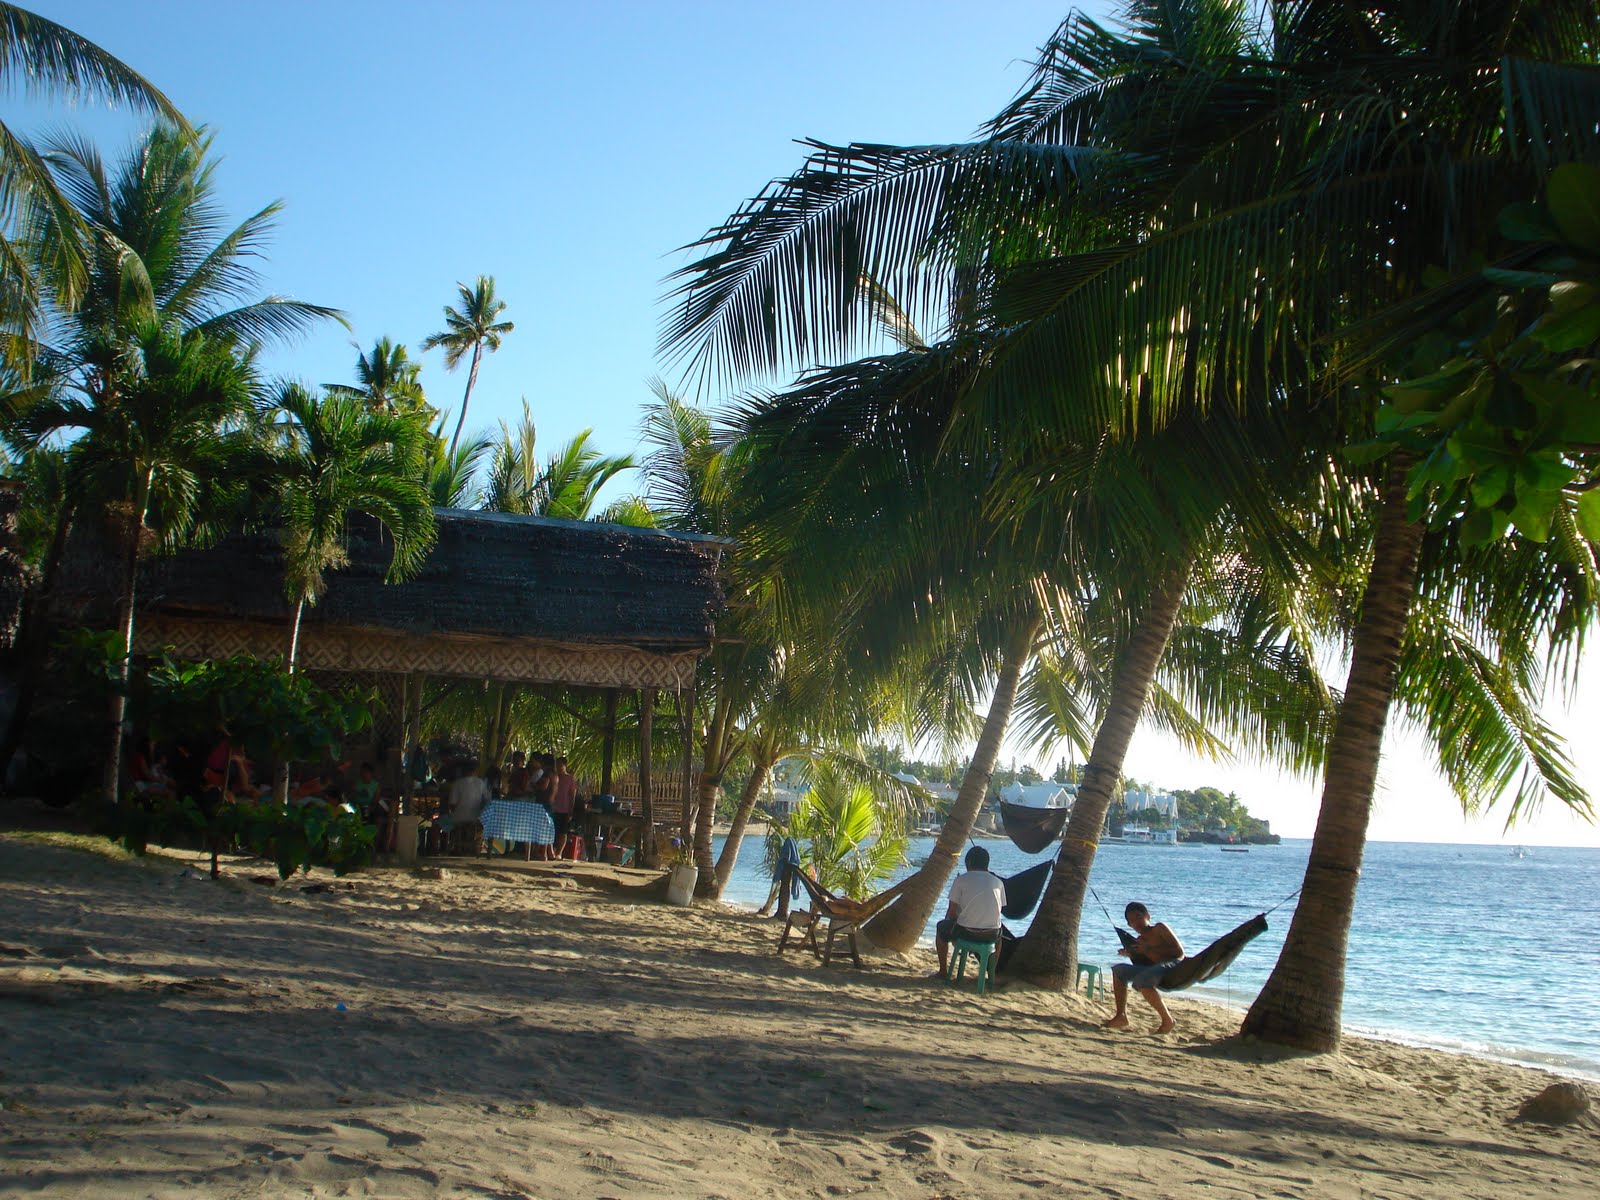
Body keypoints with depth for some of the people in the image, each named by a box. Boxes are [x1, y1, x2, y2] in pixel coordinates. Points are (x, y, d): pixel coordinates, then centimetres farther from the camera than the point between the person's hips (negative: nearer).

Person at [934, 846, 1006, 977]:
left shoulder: (961, 879, 0)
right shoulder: (998, 882, 8)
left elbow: (952, 912, 1)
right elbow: (998, 910, 12)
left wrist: (949, 921, 23)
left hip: (966, 931, -3)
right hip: (991, 934, 3)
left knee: (941, 927, 30)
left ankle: (943, 971, 33)